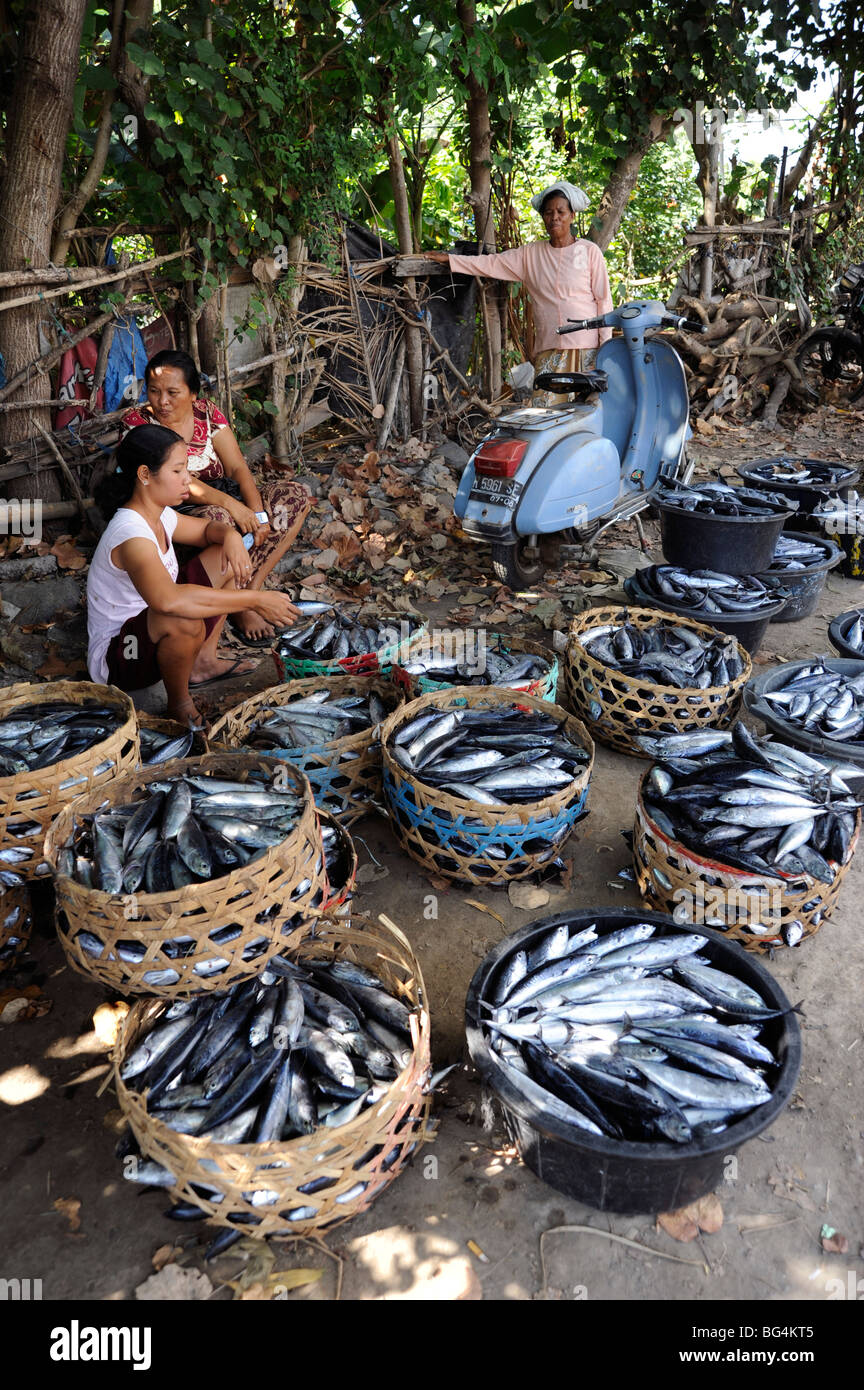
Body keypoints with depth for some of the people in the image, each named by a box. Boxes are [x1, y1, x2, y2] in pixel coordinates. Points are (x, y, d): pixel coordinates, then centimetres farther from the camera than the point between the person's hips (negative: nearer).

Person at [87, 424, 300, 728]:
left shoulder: (160, 515, -1)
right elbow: (168, 600, -49)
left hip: (149, 631, 10)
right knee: (184, 620, -43)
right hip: (112, 661, -10)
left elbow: (207, 528, 19)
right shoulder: (131, 536, -30)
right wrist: (254, 599, -45)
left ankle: (203, 662, 10)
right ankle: (179, 704, -14)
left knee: (226, 557, 8)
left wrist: (230, 535, -8)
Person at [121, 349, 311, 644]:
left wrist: (258, 513, -21)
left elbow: (237, 467, -4)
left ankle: (250, 587, -18)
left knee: (296, 496, -11)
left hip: (223, 497, 6)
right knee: (218, 519, -39)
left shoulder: (207, 413, 3)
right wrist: (228, 503, -34)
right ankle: (243, 608, -21)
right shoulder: (137, 421, -10)